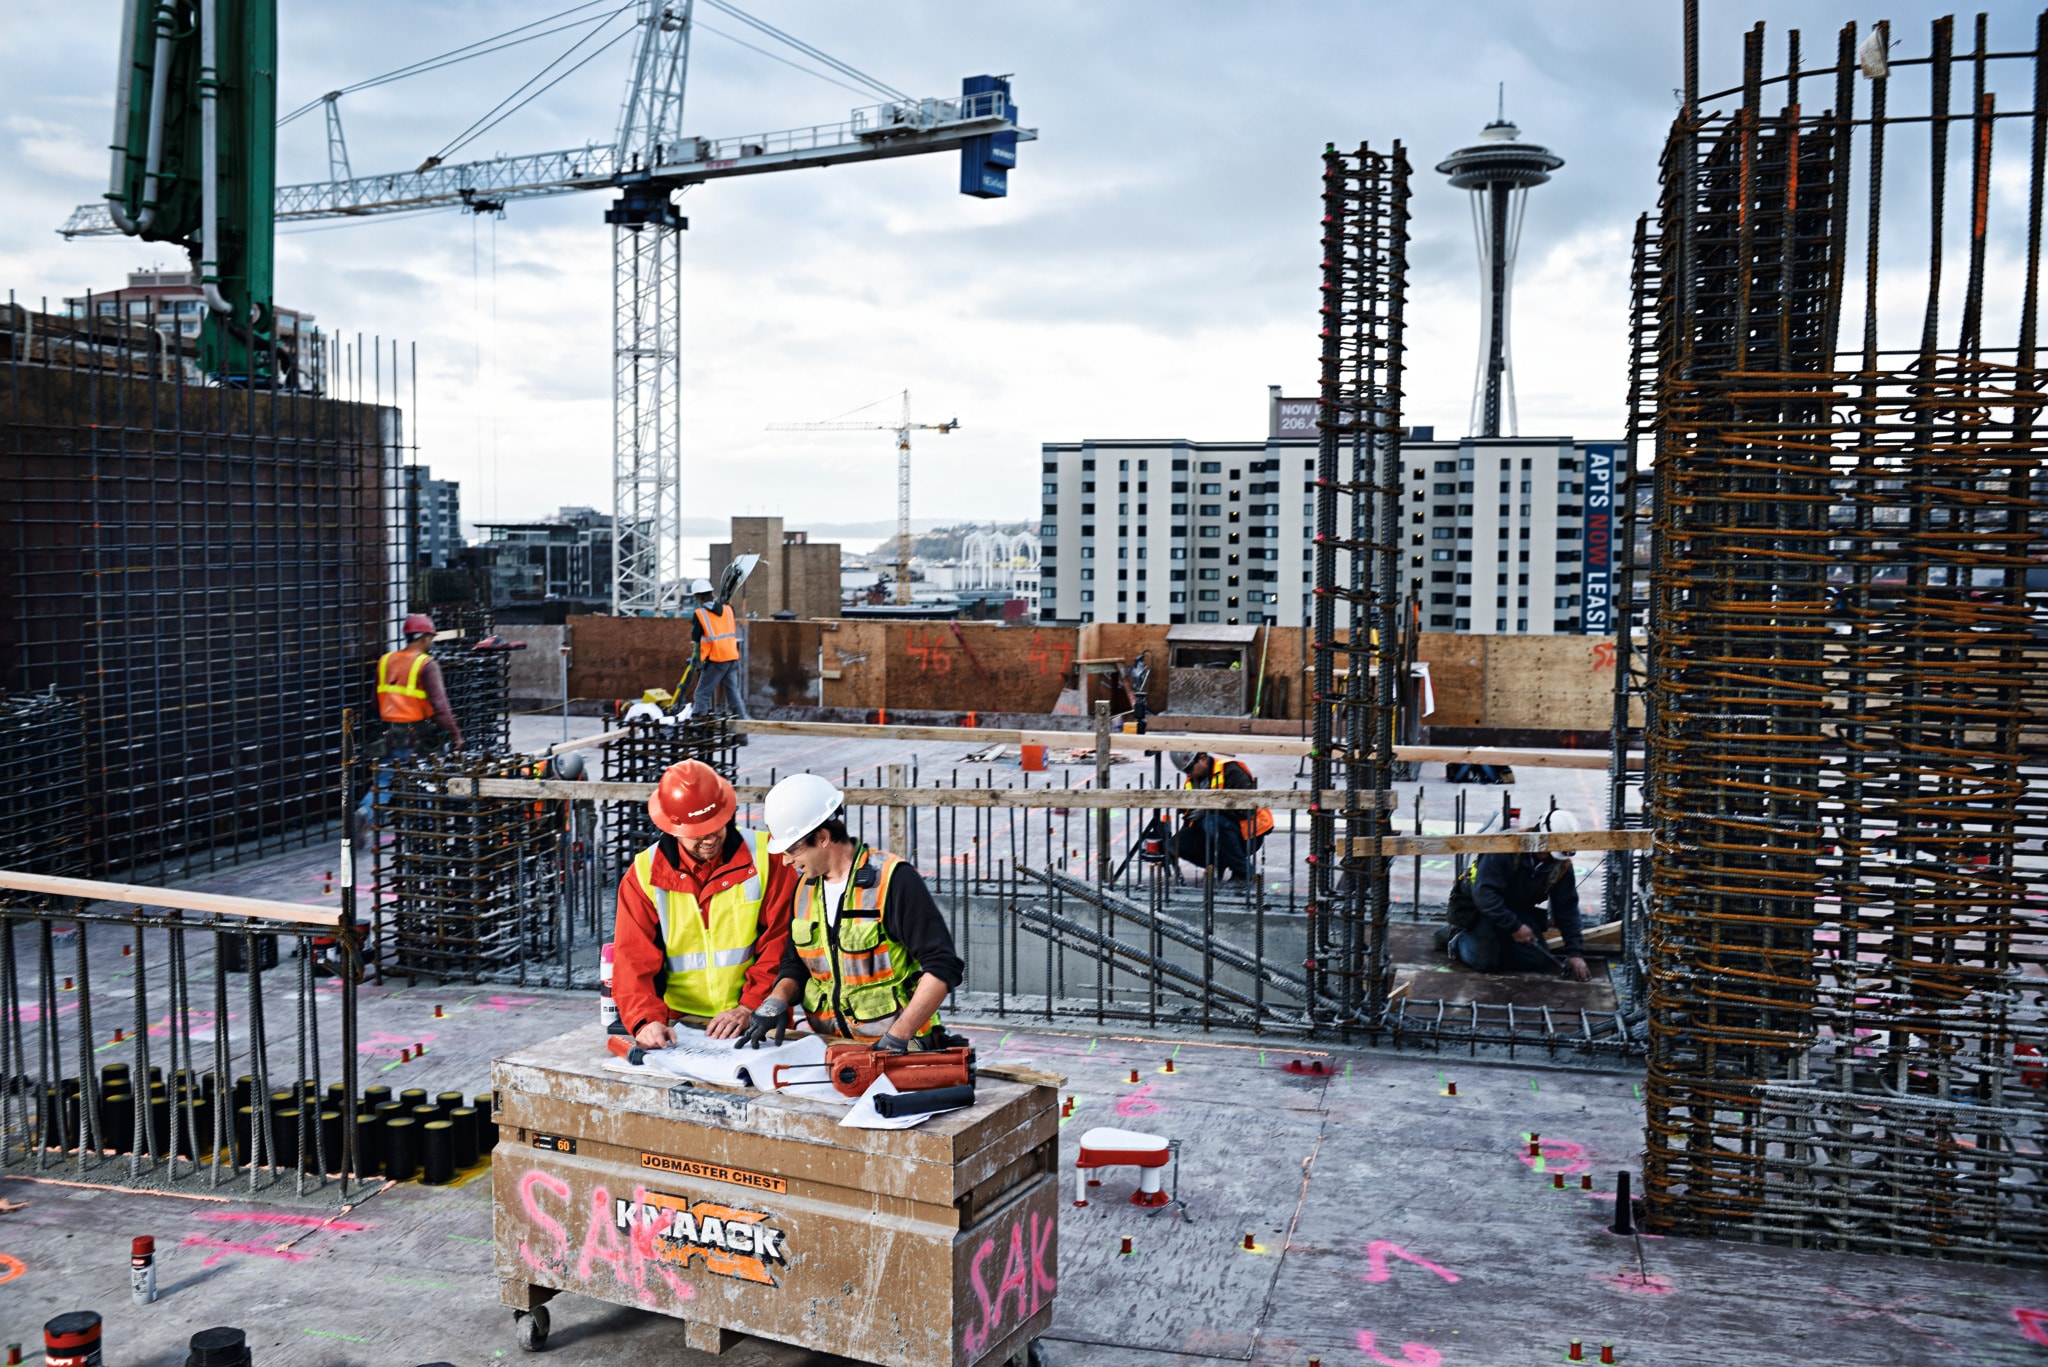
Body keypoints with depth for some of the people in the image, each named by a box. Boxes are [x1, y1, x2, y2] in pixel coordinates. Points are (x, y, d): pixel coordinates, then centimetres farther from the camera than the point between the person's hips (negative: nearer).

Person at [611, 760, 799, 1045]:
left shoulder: (765, 855, 0)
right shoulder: (644, 874, 4)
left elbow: (782, 939, -1)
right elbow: (634, 959, -1)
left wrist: (750, 1008, -11)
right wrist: (646, 1020, -18)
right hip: (680, 1024, 2)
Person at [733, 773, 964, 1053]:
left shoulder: (893, 881, -11)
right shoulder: (805, 888, 12)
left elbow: (942, 967, -13)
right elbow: (796, 965, 22)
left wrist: (898, 1036, -18)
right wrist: (776, 1001, 1)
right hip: (831, 1050, 6)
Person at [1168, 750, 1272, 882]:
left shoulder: (1230, 771, -15)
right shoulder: (1190, 781, 8)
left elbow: (1246, 806, -24)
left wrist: (1209, 809, -28)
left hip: (1247, 833, -7)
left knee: (1212, 823, -36)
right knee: (1177, 844, -14)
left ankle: (1243, 871, -18)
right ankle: (1224, 867, 1)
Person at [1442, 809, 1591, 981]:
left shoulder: (1562, 865, -12)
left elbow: (1567, 909, -7)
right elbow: (1483, 892, -35)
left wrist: (1575, 953, -14)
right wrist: (1514, 927, -36)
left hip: (1517, 909, 6)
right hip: (1478, 907, -6)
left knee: (1539, 960, -9)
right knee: (1485, 963, -19)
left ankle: (1497, 942, 18)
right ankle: (1456, 937, 12)